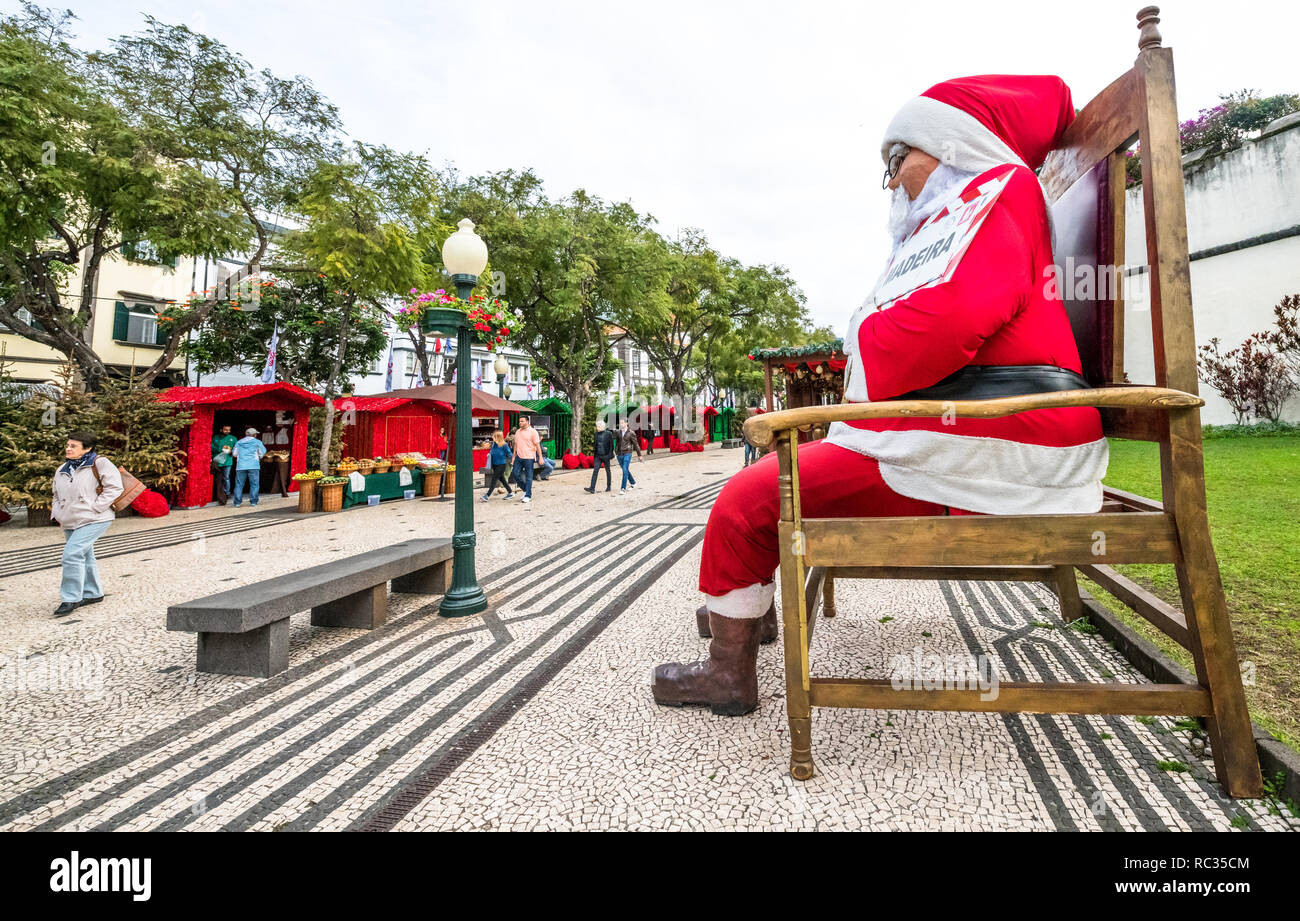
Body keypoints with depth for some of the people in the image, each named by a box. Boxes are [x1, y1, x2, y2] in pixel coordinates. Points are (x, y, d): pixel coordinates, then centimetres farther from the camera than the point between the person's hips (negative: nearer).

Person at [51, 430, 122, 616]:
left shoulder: (99, 464, -8)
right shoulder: (62, 470, 14)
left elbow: (114, 487, -15)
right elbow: (57, 496, 27)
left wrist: (95, 508, -17)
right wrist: (58, 514, 11)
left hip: (94, 520, -8)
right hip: (70, 523, 8)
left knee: (72, 554, -16)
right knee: (85, 557, 14)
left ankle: (71, 598, -8)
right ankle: (93, 593, 26)